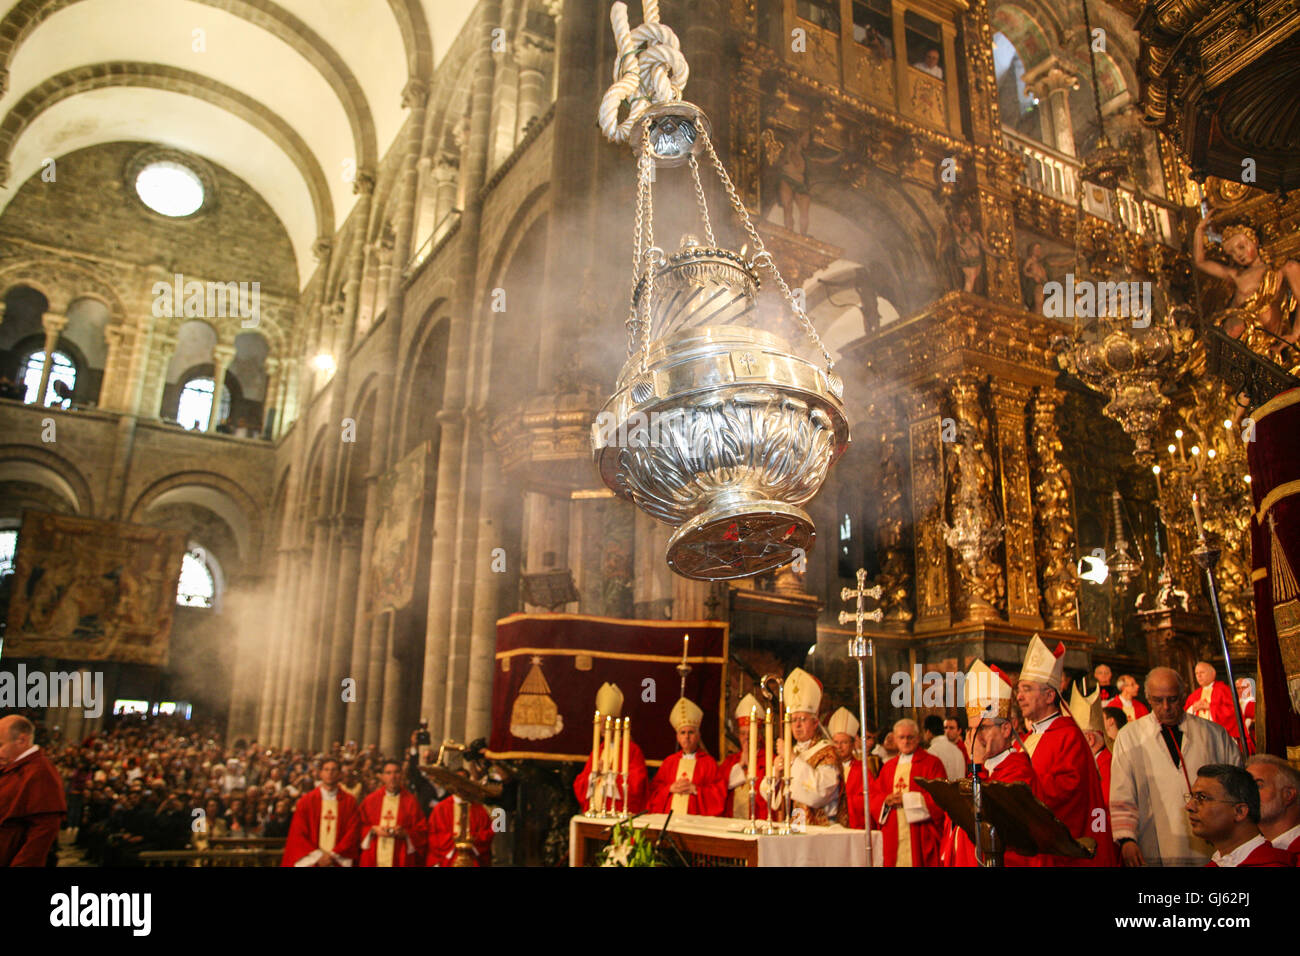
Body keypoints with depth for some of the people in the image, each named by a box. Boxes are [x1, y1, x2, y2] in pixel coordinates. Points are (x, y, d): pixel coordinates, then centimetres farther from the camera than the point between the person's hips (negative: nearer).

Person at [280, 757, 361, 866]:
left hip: (339, 861, 0)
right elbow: (298, 834, 2)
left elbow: (352, 832, 0)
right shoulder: (306, 801, 5)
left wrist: (333, 856, -8)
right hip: (311, 861, 0)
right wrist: (318, 856, -7)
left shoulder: (349, 801, 4)